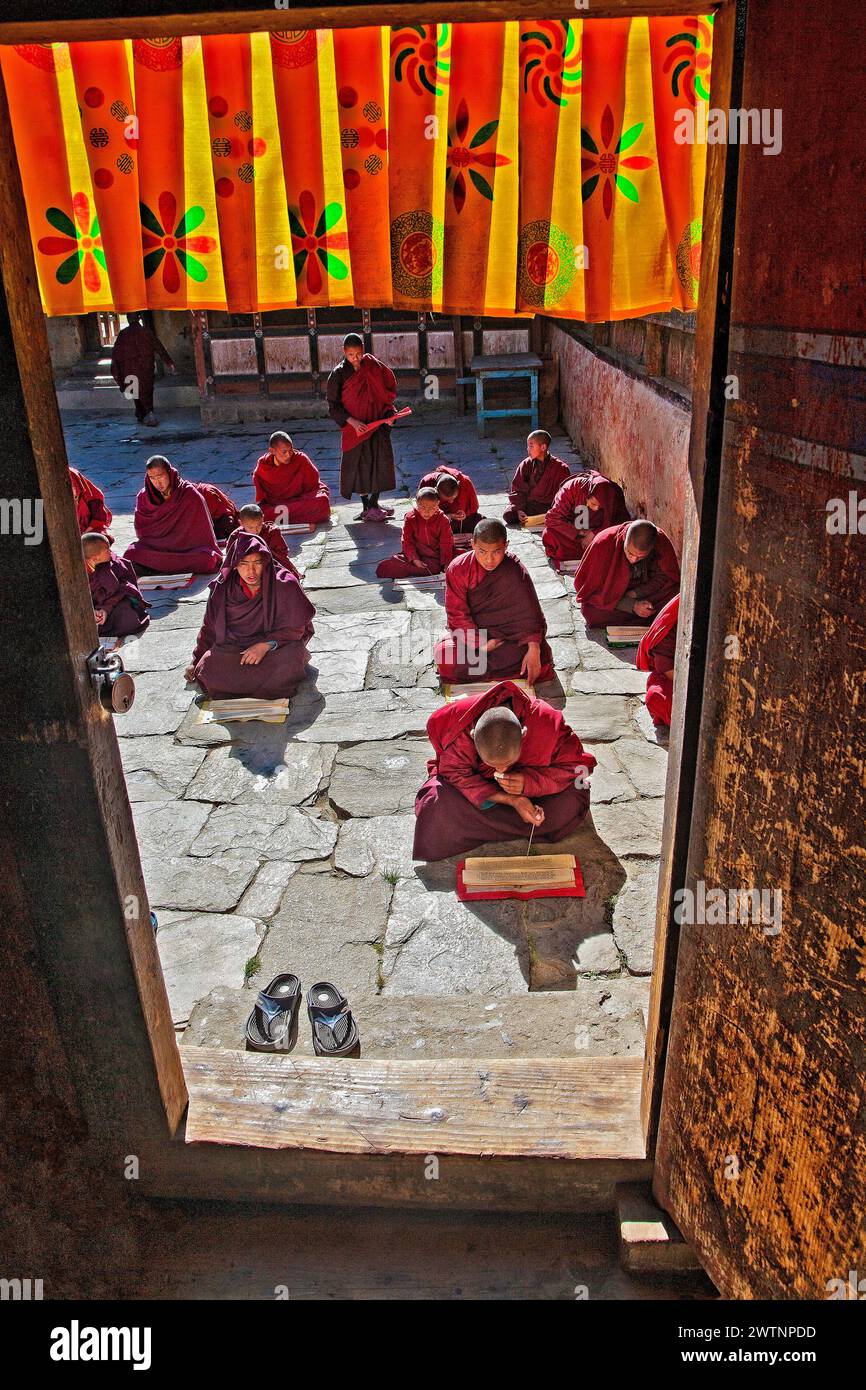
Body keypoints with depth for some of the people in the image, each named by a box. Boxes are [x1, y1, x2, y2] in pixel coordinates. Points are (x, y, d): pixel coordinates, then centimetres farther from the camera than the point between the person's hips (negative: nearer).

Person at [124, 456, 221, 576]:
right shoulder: (143, 497, 1)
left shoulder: (190, 495, -9)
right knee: (130, 554, -26)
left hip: (188, 550, -2)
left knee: (206, 560, -35)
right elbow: (142, 532, 10)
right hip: (155, 547, 3)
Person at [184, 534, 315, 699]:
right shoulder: (223, 588, -6)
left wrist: (266, 645, -25)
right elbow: (210, 627, 8)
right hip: (233, 646, 3)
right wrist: (196, 662, 12)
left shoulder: (284, 585, -15)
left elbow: (295, 627, -11)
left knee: (290, 659, -36)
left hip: (277, 645, -2)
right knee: (207, 670, -23)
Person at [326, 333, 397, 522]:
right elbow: (333, 406, -4)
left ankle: (374, 503, 7)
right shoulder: (339, 374, -4)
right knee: (359, 465, 1)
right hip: (355, 427, -2)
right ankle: (366, 506, 10)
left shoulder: (374, 366, 3)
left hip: (377, 423, 2)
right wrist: (352, 421, -16)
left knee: (381, 462, -4)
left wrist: (387, 414, -3)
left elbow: (389, 390, 13)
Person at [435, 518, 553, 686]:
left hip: (508, 634, -1)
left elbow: (529, 611, -17)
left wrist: (533, 650, -31)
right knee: (443, 655, -28)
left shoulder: (514, 569, -13)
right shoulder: (457, 569, -12)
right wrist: (482, 643, -22)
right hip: (471, 632, 1)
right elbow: (457, 614, -11)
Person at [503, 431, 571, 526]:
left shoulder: (560, 468, -4)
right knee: (508, 515, -25)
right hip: (528, 505, 0)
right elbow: (516, 490, 1)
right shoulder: (525, 465, 3)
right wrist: (519, 510, -14)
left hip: (549, 506, 0)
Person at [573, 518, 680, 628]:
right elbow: (595, 590, -21)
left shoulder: (661, 542, -22)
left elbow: (665, 577, -9)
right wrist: (632, 605, -28)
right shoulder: (603, 544, -28)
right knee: (593, 613, -35)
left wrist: (635, 593, -24)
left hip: (642, 592, 2)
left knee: (672, 593, -27)